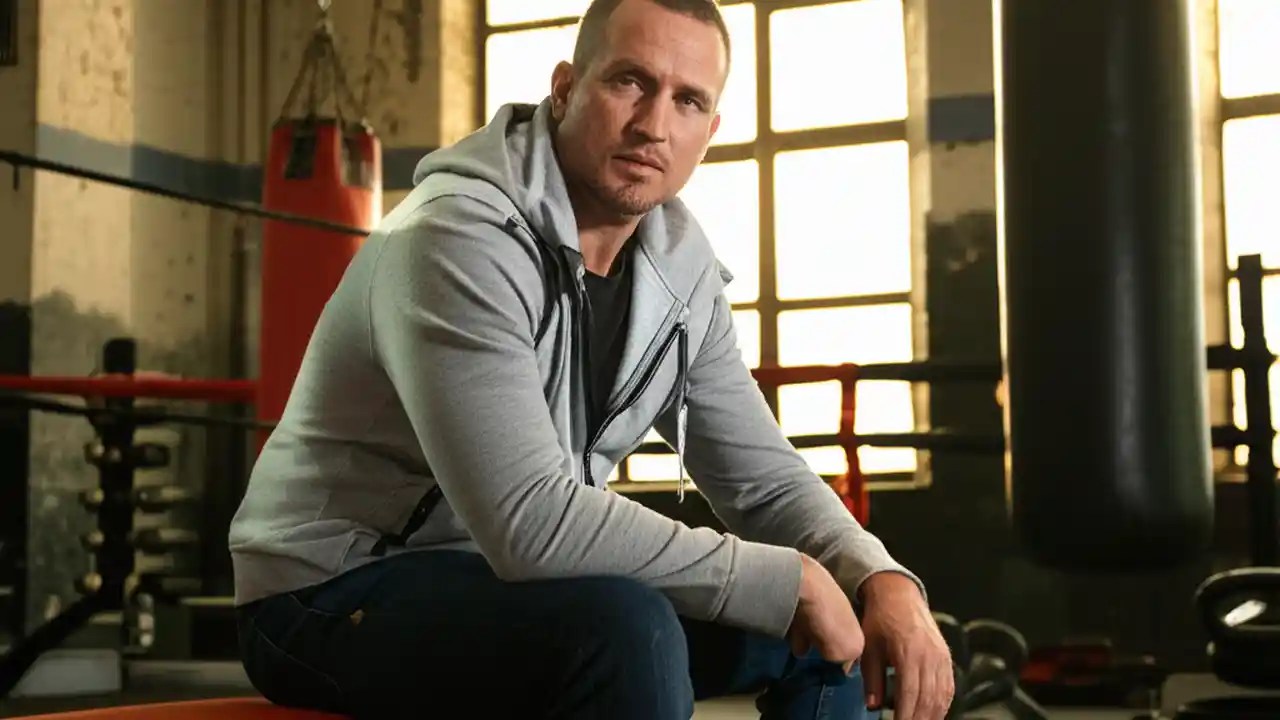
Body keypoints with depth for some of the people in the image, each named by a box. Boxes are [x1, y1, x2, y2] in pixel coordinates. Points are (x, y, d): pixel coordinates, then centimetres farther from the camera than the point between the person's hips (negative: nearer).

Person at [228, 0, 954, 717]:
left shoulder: (679, 269, -1)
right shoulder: (459, 238, -26)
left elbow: (763, 475, 6)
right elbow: (532, 523, -34)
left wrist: (880, 578, -15)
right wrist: (787, 579, -26)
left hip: (508, 573, 8)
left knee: (831, 623, 2)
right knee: (628, 629, -35)